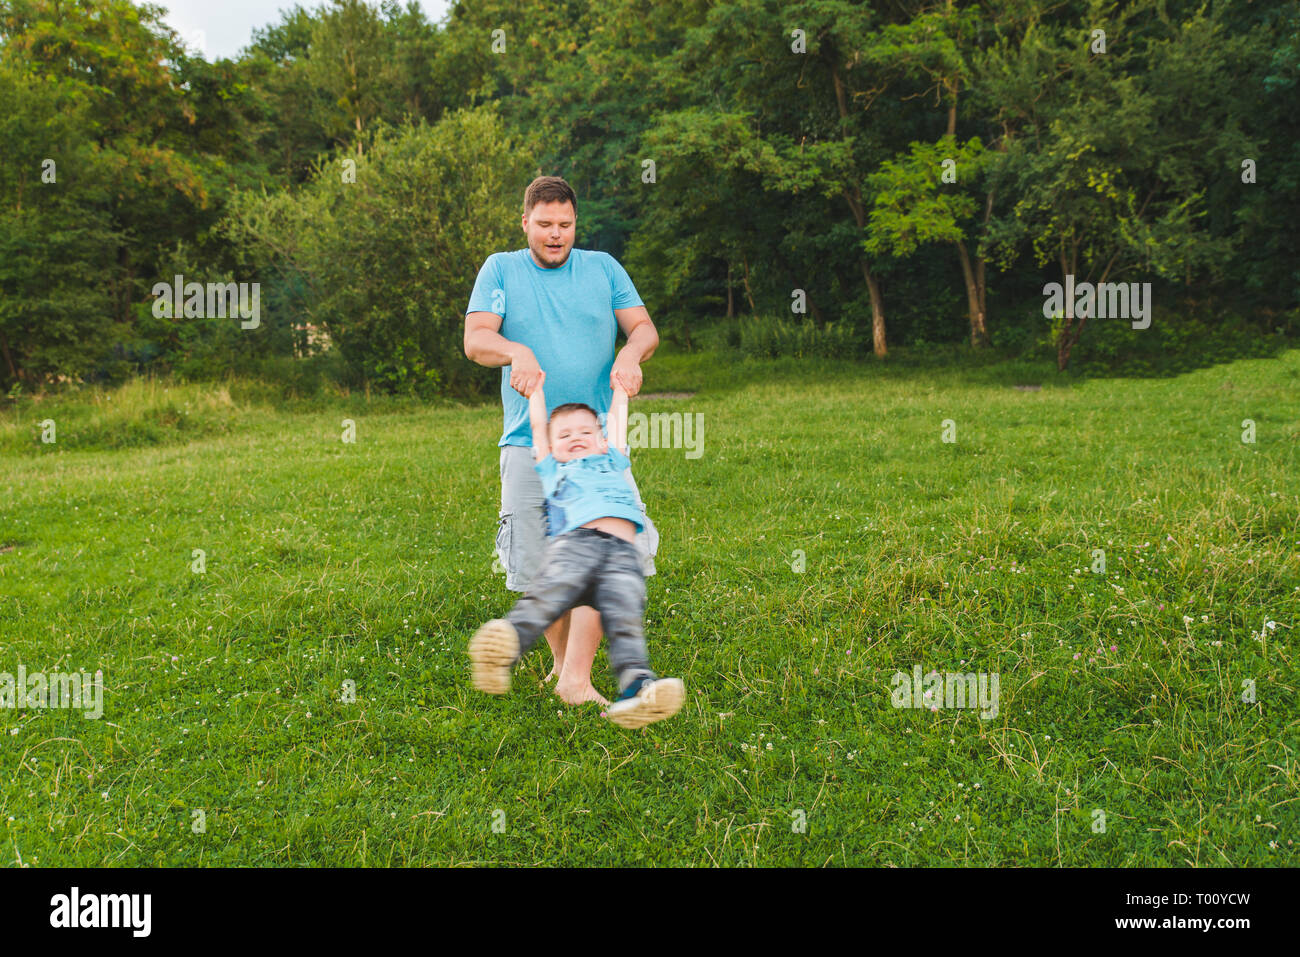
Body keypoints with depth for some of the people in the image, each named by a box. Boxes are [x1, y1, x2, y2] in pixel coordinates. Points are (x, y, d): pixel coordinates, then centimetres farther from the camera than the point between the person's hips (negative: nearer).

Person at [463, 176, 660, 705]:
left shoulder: (603, 267, 12)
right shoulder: (500, 269, 9)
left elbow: (644, 327, 5)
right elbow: (475, 340, -4)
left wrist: (631, 354, -19)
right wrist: (517, 351, -26)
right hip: (529, 443, 0)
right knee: (538, 567, 2)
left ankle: (577, 678, -14)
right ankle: (562, 659, 23)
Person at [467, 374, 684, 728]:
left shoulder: (612, 463, 41)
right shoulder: (552, 470, 38)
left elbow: (617, 417, 48)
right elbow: (538, 426, 43)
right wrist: (536, 388, 55)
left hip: (623, 553, 1)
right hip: (574, 541, -1)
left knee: (626, 616, -26)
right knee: (547, 595, -31)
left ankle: (636, 686, -49)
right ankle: (502, 649, -56)